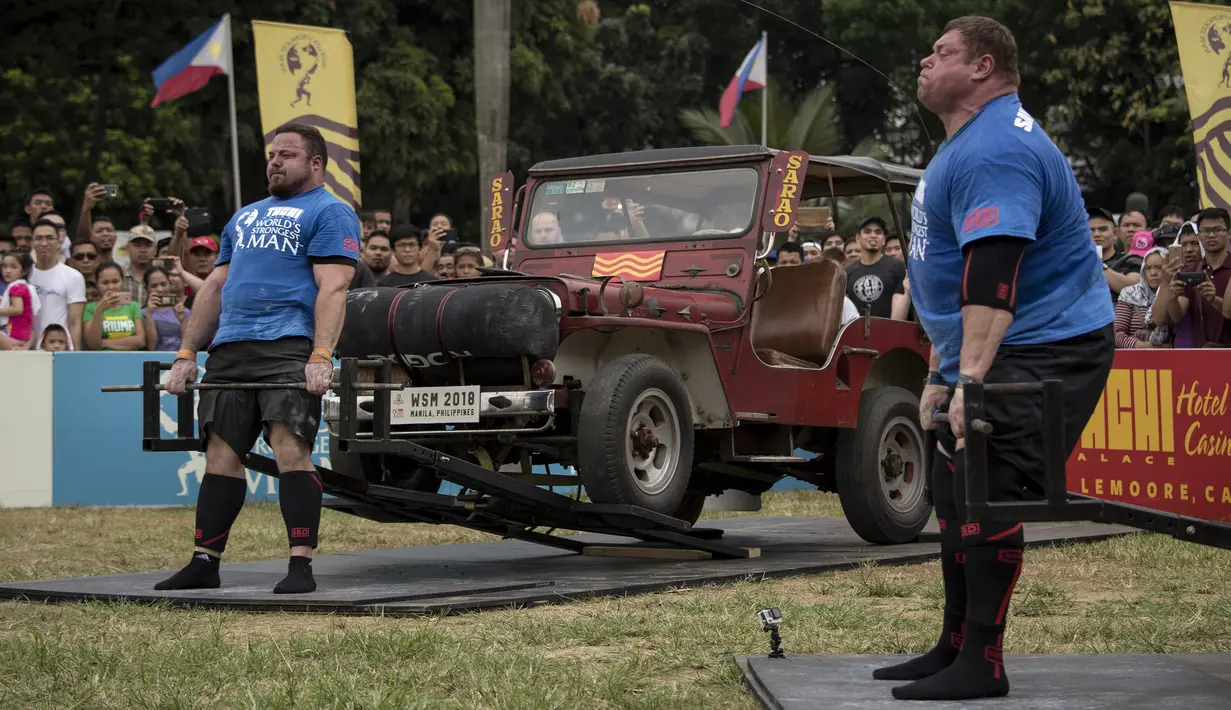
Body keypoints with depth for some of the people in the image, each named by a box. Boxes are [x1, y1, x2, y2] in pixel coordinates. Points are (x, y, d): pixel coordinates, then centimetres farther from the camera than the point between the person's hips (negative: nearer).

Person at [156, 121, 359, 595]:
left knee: (290, 450, -16)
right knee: (220, 455, 5)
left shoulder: (329, 213, 3)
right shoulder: (245, 218, 27)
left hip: (288, 347, -7)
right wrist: (186, 354, 16)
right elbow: (214, 288, 25)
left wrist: (321, 356, -22)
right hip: (229, 351, 7)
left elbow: (332, 288, -10)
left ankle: (301, 565, -15)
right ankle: (204, 563, 10)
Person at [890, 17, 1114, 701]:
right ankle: (953, 651, 21)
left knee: (988, 496, -14)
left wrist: (969, 378, -35)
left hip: (1042, 354, -11)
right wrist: (943, 372, 22)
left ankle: (980, 665, -8)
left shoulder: (996, 150, -20)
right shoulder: (968, 143, 17)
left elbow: (993, 275, -30)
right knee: (955, 491, 13)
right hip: (989, 355, 11)